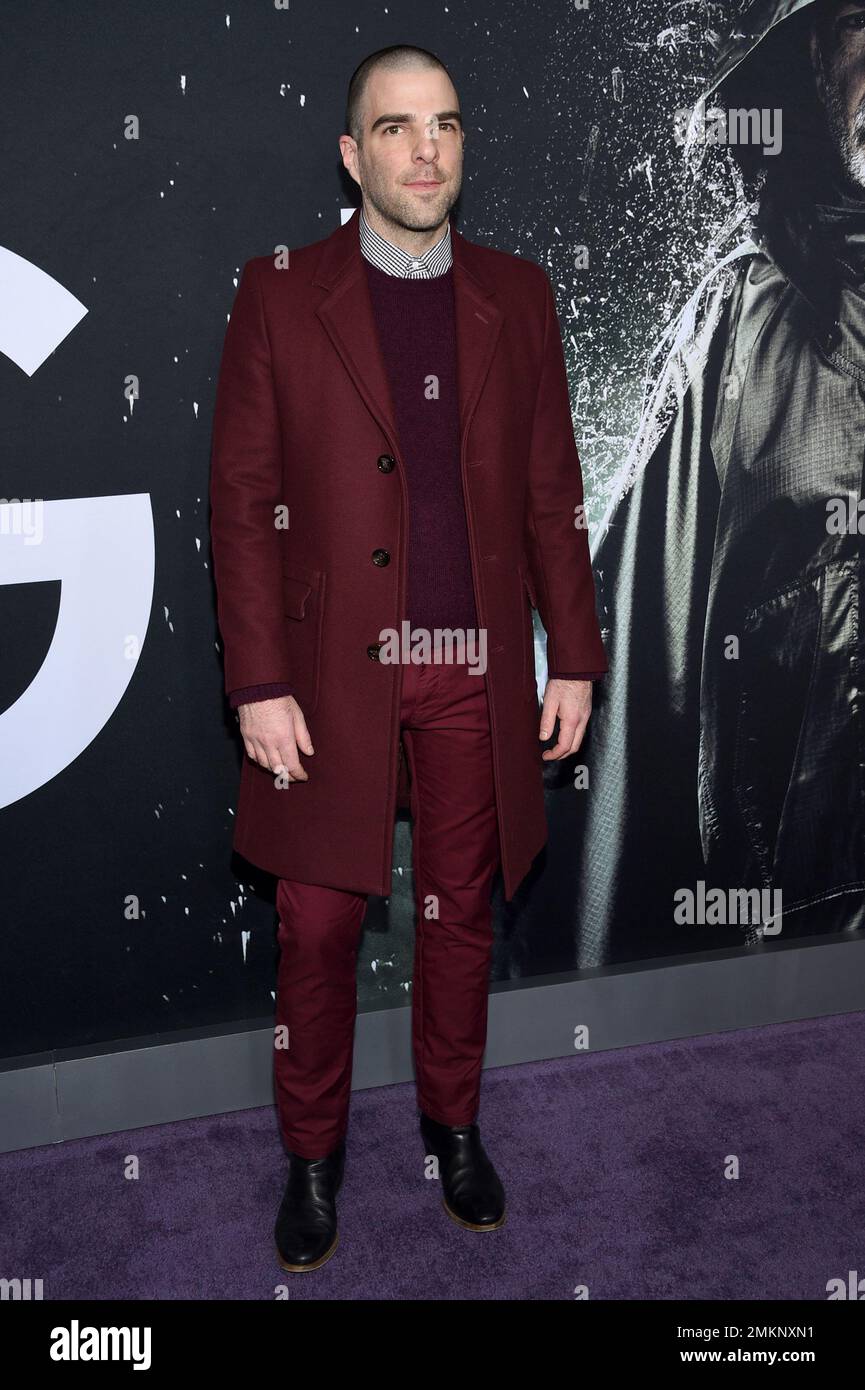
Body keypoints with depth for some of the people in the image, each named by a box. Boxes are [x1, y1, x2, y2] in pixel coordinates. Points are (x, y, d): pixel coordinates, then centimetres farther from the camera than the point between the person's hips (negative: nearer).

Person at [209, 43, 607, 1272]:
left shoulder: (517, 297, 7)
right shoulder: (280, 295, 0)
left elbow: (553, 493, 8)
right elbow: (243, 500, -3)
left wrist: (573, 658, 3)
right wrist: (259, 683, -9)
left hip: (479, 671, 2)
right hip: (334, 671, -2)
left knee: (460, 914, 13)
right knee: (317, 928, 6)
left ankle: (454, 1124, 35)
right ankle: (313, 1154, 28)